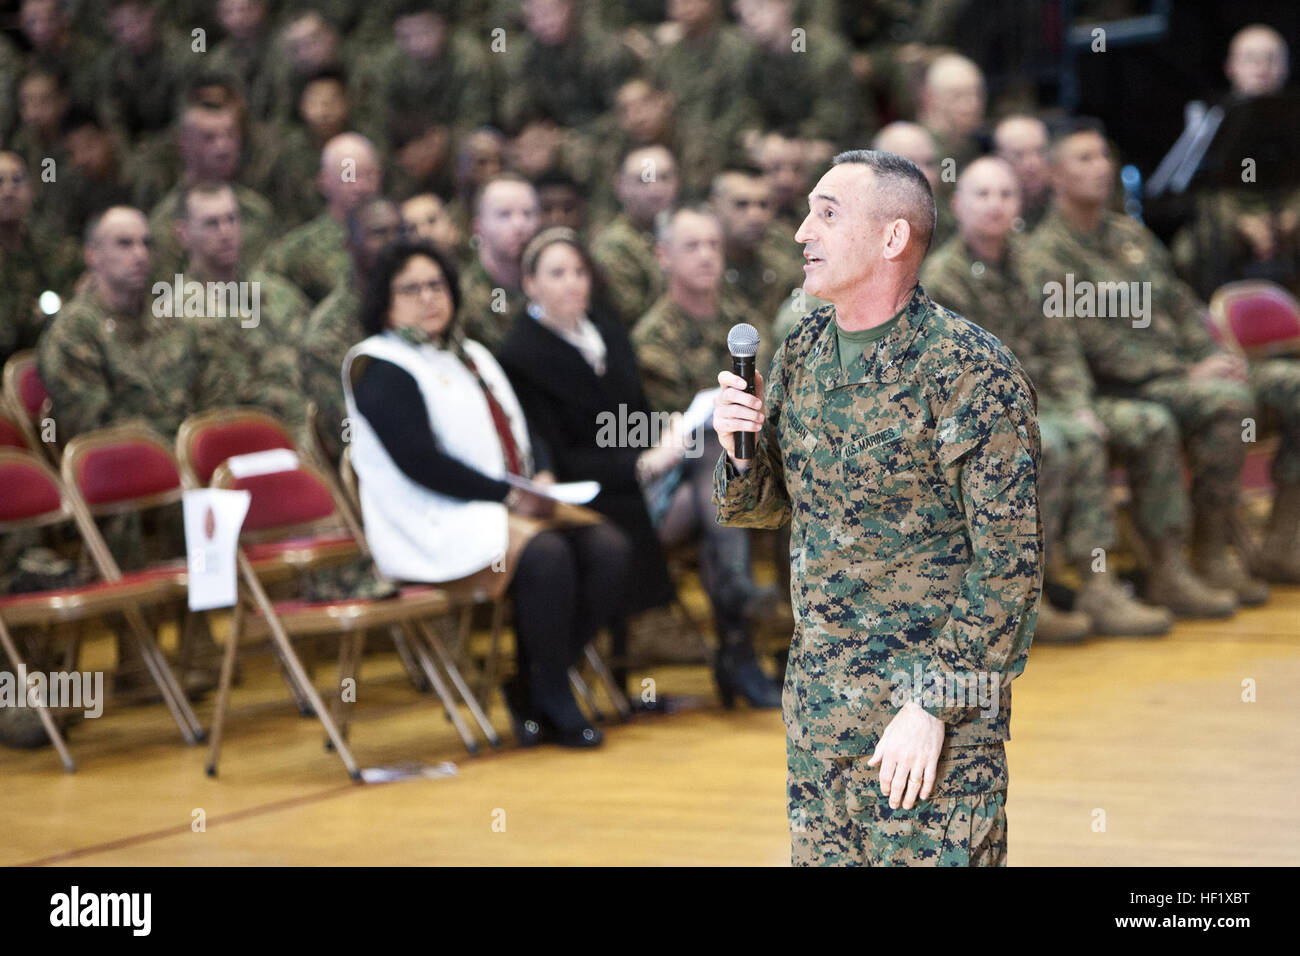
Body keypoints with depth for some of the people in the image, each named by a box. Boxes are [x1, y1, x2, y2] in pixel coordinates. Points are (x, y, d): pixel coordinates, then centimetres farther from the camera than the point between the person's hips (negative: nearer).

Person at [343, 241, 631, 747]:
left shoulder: (471, 355, 23)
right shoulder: (381, 369, -4)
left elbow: (521, 434, 22)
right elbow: (419, 462, -15)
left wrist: (540, 477, -1)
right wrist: (508, 494, -17)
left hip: (512, 506, 8)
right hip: (433, 527, -8)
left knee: (608, 547, -16)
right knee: (543, 553, -33)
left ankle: (534, 688, -6)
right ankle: (550, 699, -15)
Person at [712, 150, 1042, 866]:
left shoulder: (972, 370, -14)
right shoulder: (801, 355, 7)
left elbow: (1010, 559, -15)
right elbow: (760, 508, 16)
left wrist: (933, 706, -18)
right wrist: (738, 449, -7)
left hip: (937, 702, -6)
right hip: (819, 694, 6)